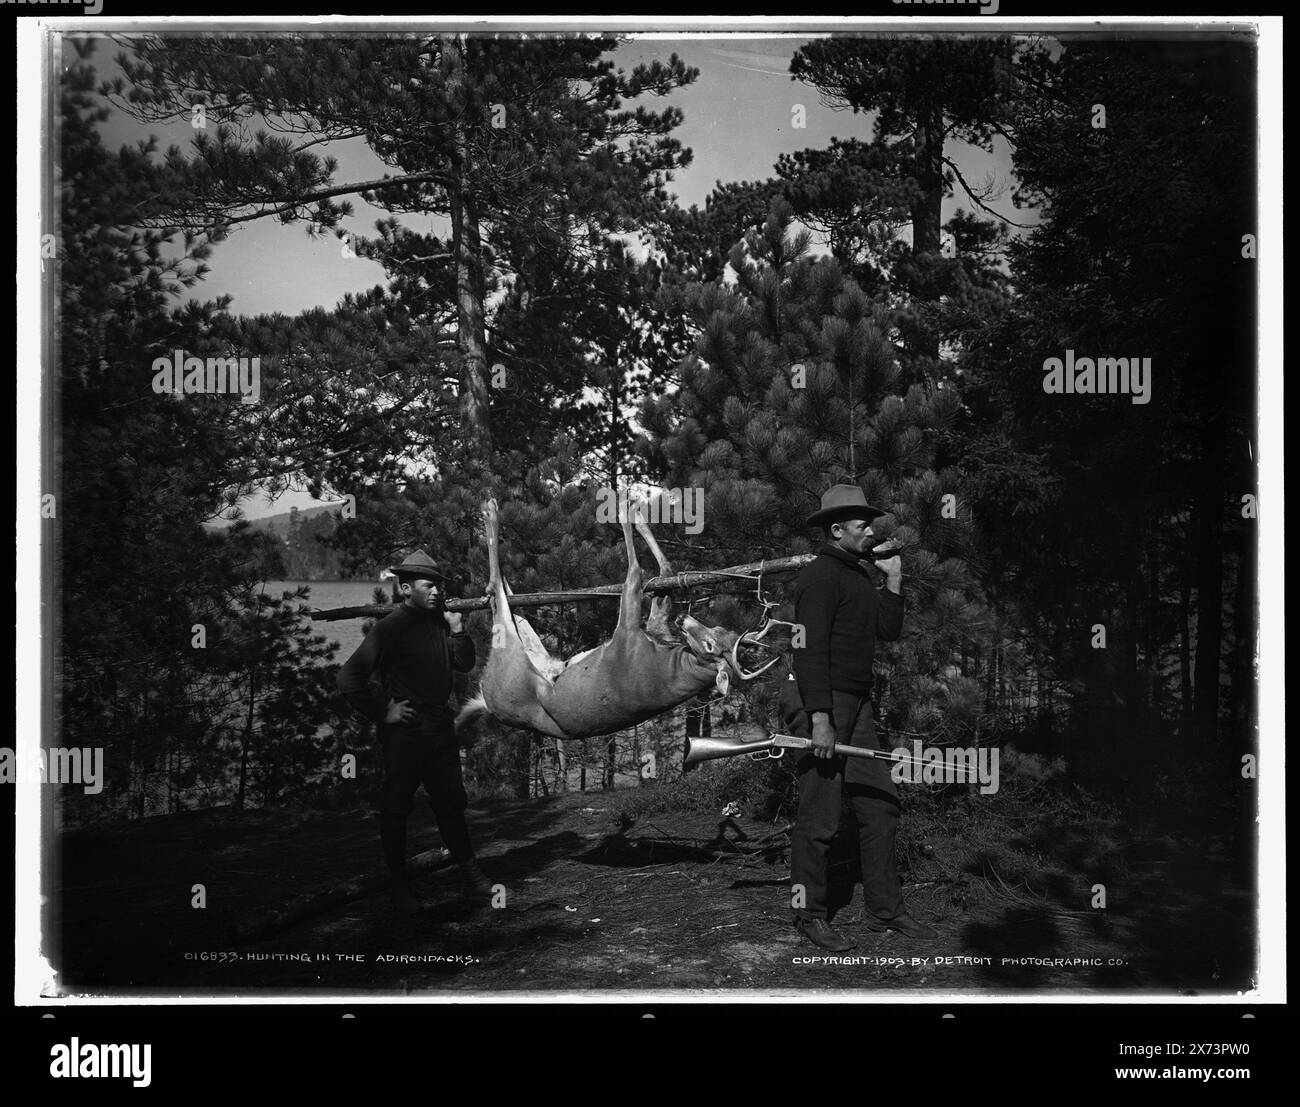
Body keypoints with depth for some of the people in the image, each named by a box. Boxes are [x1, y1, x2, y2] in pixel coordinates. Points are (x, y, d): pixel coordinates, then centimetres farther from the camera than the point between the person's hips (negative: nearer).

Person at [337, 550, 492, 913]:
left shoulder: (439, 621, 7)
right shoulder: (390, 628, -14)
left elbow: (464, 665, 11)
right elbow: (349, 678, -18)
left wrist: (457, 630, -4)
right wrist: (382, 712, -14)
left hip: (440, 729, 7)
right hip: (404, 731, -7)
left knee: (451, 804, 14)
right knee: (395, 809, 4)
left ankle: (471, 877, 24)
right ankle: (400, 887, 15)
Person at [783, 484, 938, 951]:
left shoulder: (858, 575, 17)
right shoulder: (819, 575, -13)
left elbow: (888, 631, 15)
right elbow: (811, 650, -20)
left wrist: (894, 580, 6)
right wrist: (820, 719, -25)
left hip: (856, 702, 10)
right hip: (820, 702, -10)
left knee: (880, 805, 11)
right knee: (819, 816, -4)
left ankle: (884, 909, 21)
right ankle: (809, 915, 8)